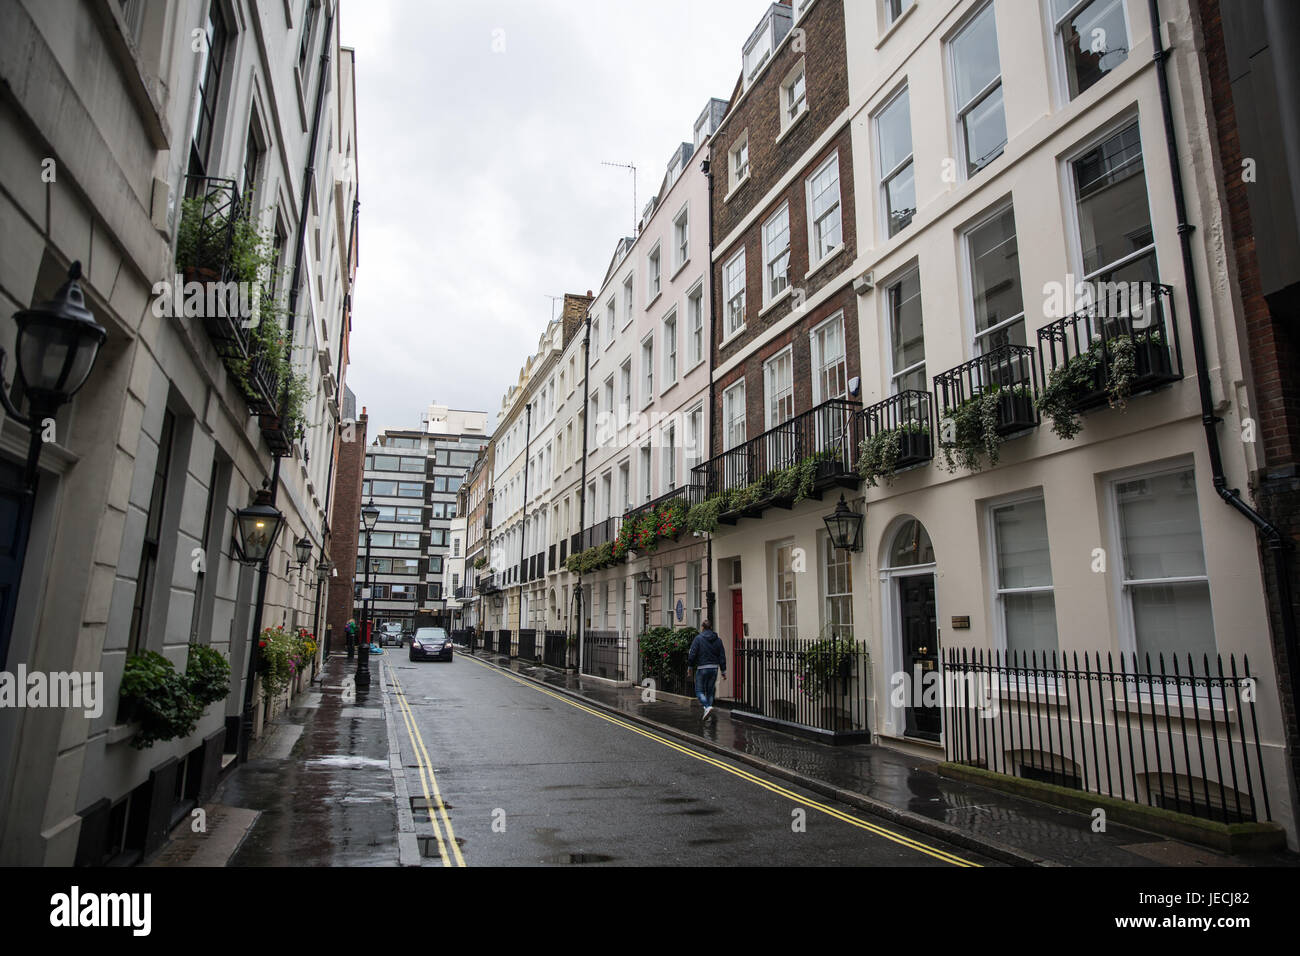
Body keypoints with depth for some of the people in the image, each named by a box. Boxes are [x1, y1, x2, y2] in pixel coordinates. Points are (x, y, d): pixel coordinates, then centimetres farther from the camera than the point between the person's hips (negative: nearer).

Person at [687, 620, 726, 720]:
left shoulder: (698, 638, -6)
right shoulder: (718, 640, 7)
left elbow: (692, 654, -9)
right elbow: (722, 656, 8)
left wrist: (690, 666, 2)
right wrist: (723, 671, 13)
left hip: (702, 668, -5)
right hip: (714, 668, 5)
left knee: (699, 690, 4)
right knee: (710, 691, 13)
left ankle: (707, 706, -19)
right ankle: (707, 715, 13)